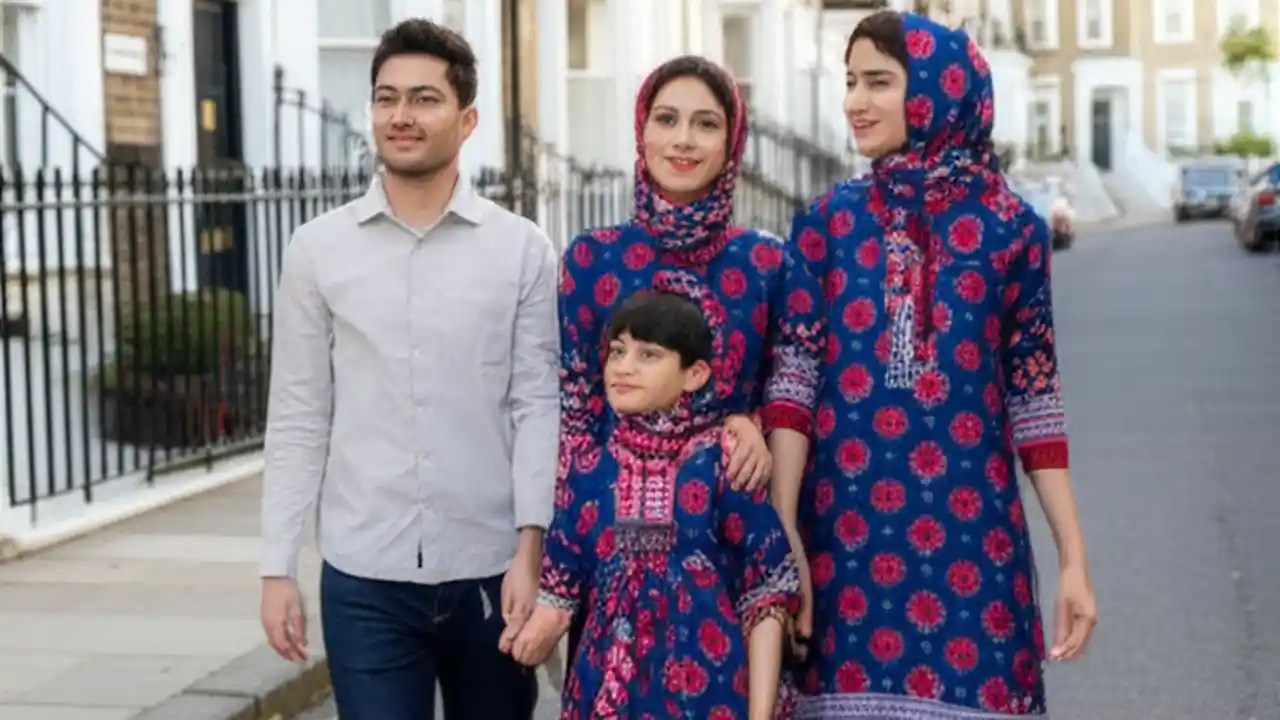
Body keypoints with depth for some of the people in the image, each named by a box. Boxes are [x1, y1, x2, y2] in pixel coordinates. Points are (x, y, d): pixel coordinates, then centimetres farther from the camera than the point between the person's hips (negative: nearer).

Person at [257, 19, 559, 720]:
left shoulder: (522, 249, 1)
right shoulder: (317, 249, 3)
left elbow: (537, 406, -1)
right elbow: (297, 419, 5)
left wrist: (530, 549, -10)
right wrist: (277, 566, 1)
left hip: (488, 568, 0)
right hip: (363, 573, 0)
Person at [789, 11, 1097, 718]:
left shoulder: (1010, 227, 1)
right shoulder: (827, 220, 4)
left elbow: (1034, 395, 3)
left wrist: (1073, 558, 1)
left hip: (971, 533, -1)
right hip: (845, 529, 1)